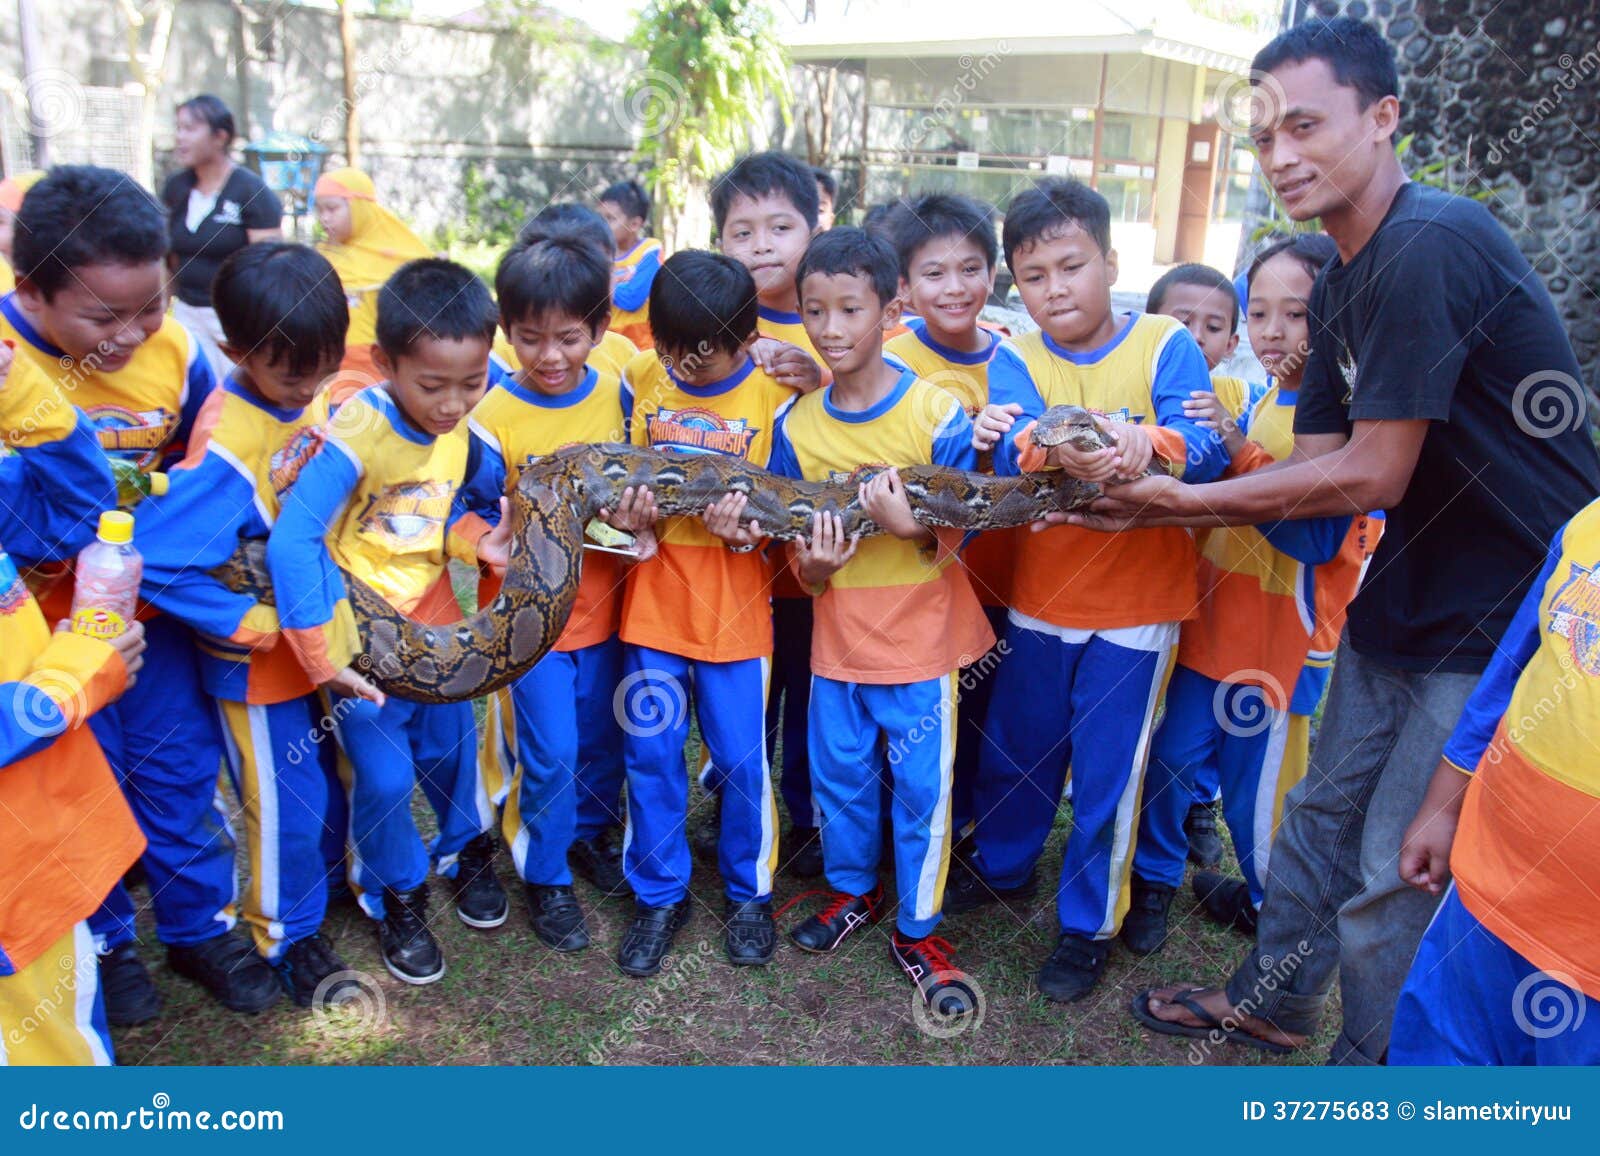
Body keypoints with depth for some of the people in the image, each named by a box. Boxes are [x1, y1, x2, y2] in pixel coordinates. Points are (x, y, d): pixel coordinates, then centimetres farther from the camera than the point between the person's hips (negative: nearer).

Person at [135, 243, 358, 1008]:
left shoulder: (308, 399, -6)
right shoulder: (228, 443, -28)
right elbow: (158, 565, -31)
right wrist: (265, 627, -25)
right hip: (260, 660, -6)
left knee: (331, 782, 23)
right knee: (287, 804, 11)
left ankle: (319, 884, 49)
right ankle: (288, 935, 34)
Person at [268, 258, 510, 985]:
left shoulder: (455, 426, -7)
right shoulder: (358, 434, -27)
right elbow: (292, 543, -29)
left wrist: (475, 539, -14)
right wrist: (324, 654, -29)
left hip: (433, 613, 5)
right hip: (364, 631, -5)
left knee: (451, 747, 18)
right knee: (384, 774, 1)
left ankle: (469, 850, 46)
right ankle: (396, 898, 27)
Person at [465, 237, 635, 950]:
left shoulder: (617, 397, -3)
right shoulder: (492, 420, -14)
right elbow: (472, 515, -5)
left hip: (603, 602, 4)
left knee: (602, 738, 18)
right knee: (549, 752, 1)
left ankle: (592, 834, 44)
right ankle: (545, 877, 23)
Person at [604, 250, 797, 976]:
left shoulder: (773, 398, -8)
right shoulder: (640, 381, 0)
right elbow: (619, 478, 8)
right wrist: (624, 514, -14)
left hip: (735, 607, -2)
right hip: (654, 596, 3)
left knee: (741, 757, 6)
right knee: (650, 756, 8)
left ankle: (749, 892, 29)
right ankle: (659, 895, 28)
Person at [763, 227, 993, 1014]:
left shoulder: (936, 414, -13)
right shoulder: (797, 426, -2)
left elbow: (957, 536, -9)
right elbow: (798, 559, 4)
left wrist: (911, 527, -30)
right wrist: (813, 565, -19)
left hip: (920, 637, -3)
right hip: (838, 634, 3)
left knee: (921, 787, 6)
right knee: (840, 775, 16)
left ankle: (916, 931, 27)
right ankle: (852, 892, 42)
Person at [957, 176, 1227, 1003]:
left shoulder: (1165, 344, -8)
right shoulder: (1015, 359, -3)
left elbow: (1209, 446, -20)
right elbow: (1013, 447, -22)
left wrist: (1146, 445, -42)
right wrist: (1059, 450, -45)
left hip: (1139, 602, -2)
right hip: (1041, 593, 3)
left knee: (1107, 770, 8)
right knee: (1014, 747, 19)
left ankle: (1089, 922, 29)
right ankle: (1003, 869, 45)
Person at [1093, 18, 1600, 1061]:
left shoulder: (1429, 247, -23)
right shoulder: (1346, 276, 7)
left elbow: (1369, 476, -23)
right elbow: (1314, 467, 3)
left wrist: (1181, 496, -15)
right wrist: (1148, 504, -8)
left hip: (1510, 620, -9)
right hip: (1409, 593, 9)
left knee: (1398, 873, 1)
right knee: (1324, 812, 18)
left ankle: (1373, 1071, 25)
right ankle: (1273, 1001, 39)